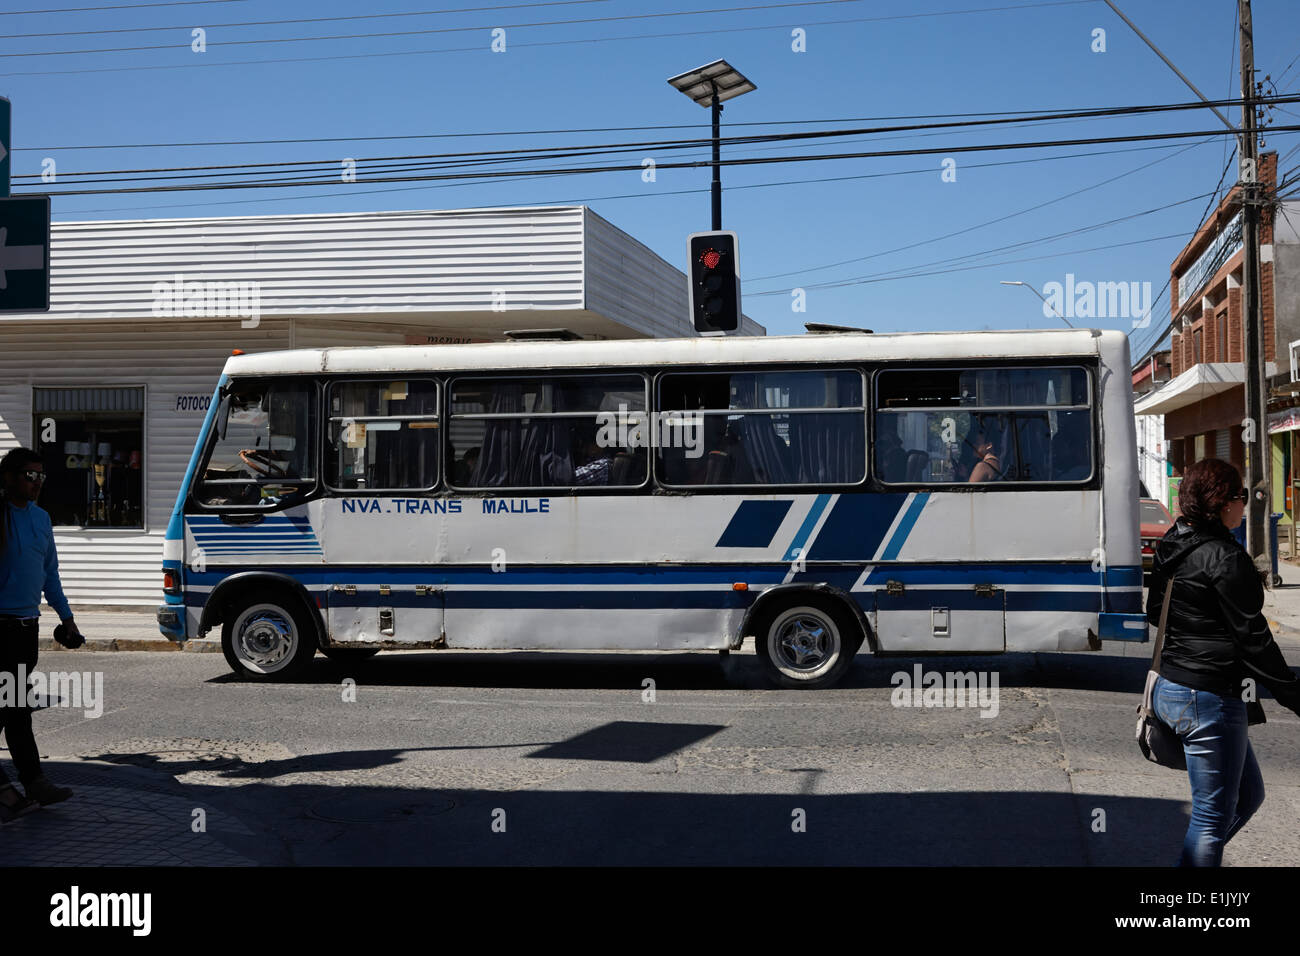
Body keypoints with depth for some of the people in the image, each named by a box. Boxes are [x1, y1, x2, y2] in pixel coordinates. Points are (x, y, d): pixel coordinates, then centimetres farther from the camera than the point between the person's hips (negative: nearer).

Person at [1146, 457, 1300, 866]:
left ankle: (1188, 860, 26)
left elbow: (1155, 611, 22)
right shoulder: (1225, 557, -17)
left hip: (1170, 689, 10)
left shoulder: (1170, 547, 9)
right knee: (1213, 817, 0)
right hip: (1209, 700, -10)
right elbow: (1254, 639, -16)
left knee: (1249, 794, 22)